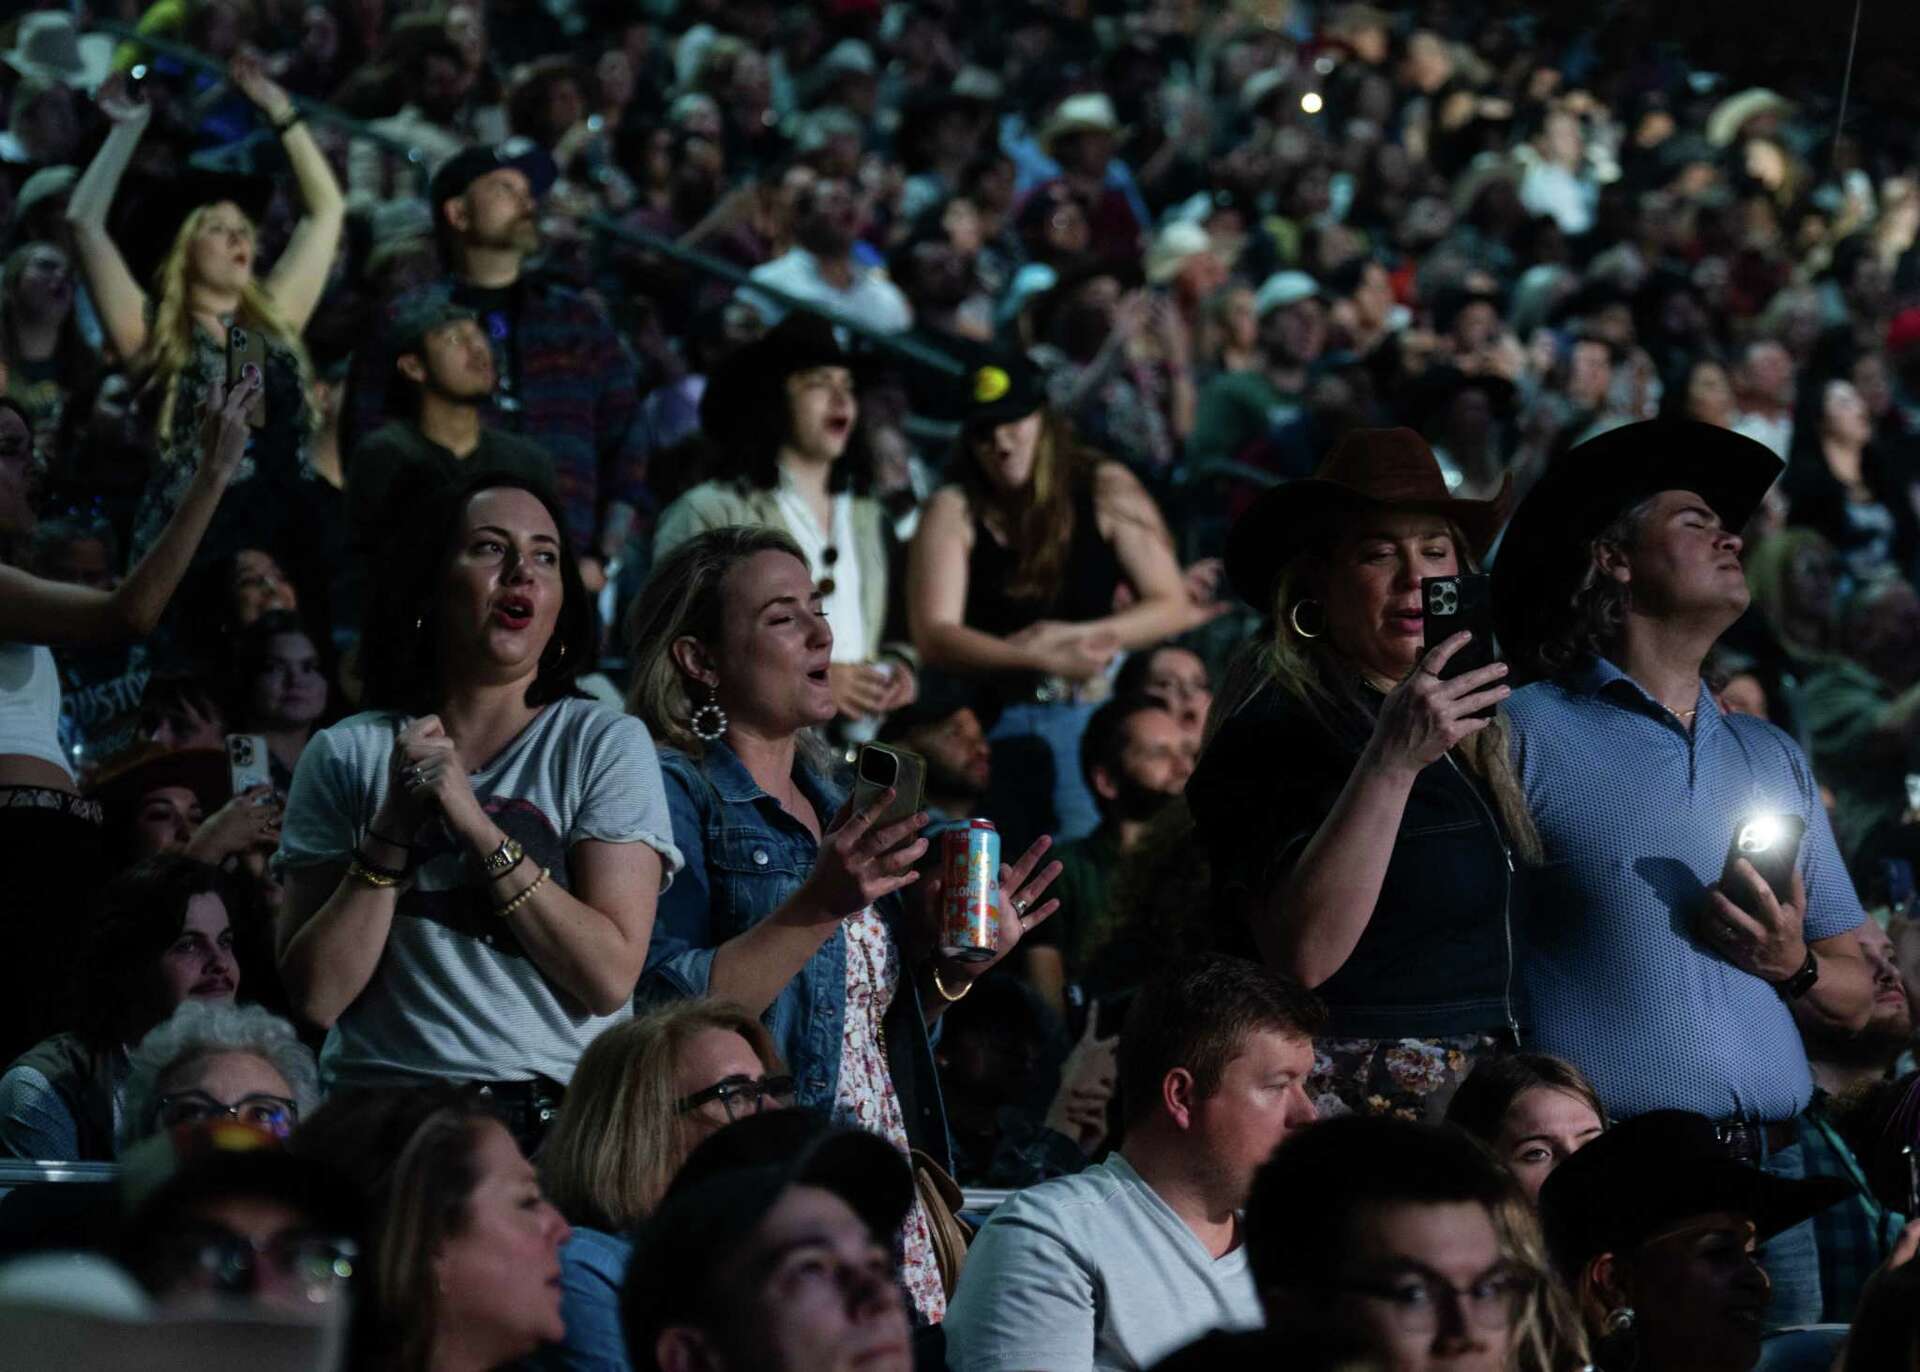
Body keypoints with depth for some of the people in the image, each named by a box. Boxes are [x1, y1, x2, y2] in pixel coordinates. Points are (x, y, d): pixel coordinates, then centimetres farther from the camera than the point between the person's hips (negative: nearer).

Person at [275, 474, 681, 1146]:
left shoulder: (606, 744, 8)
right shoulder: (347, 755, 11)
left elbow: (610, 978, -4)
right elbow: (316, 997, 4)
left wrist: (478, 826, -8)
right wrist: (393, 831, -5)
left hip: (563, 1113, 0)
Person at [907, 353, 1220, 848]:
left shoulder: (1105, 491, 4)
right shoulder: (954, 511, 1)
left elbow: (1172, 607, 3)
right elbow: (933, 637, -8)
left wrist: (1075, 635, -10)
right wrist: (1044, 660, -19)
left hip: (1095, 710, 0)